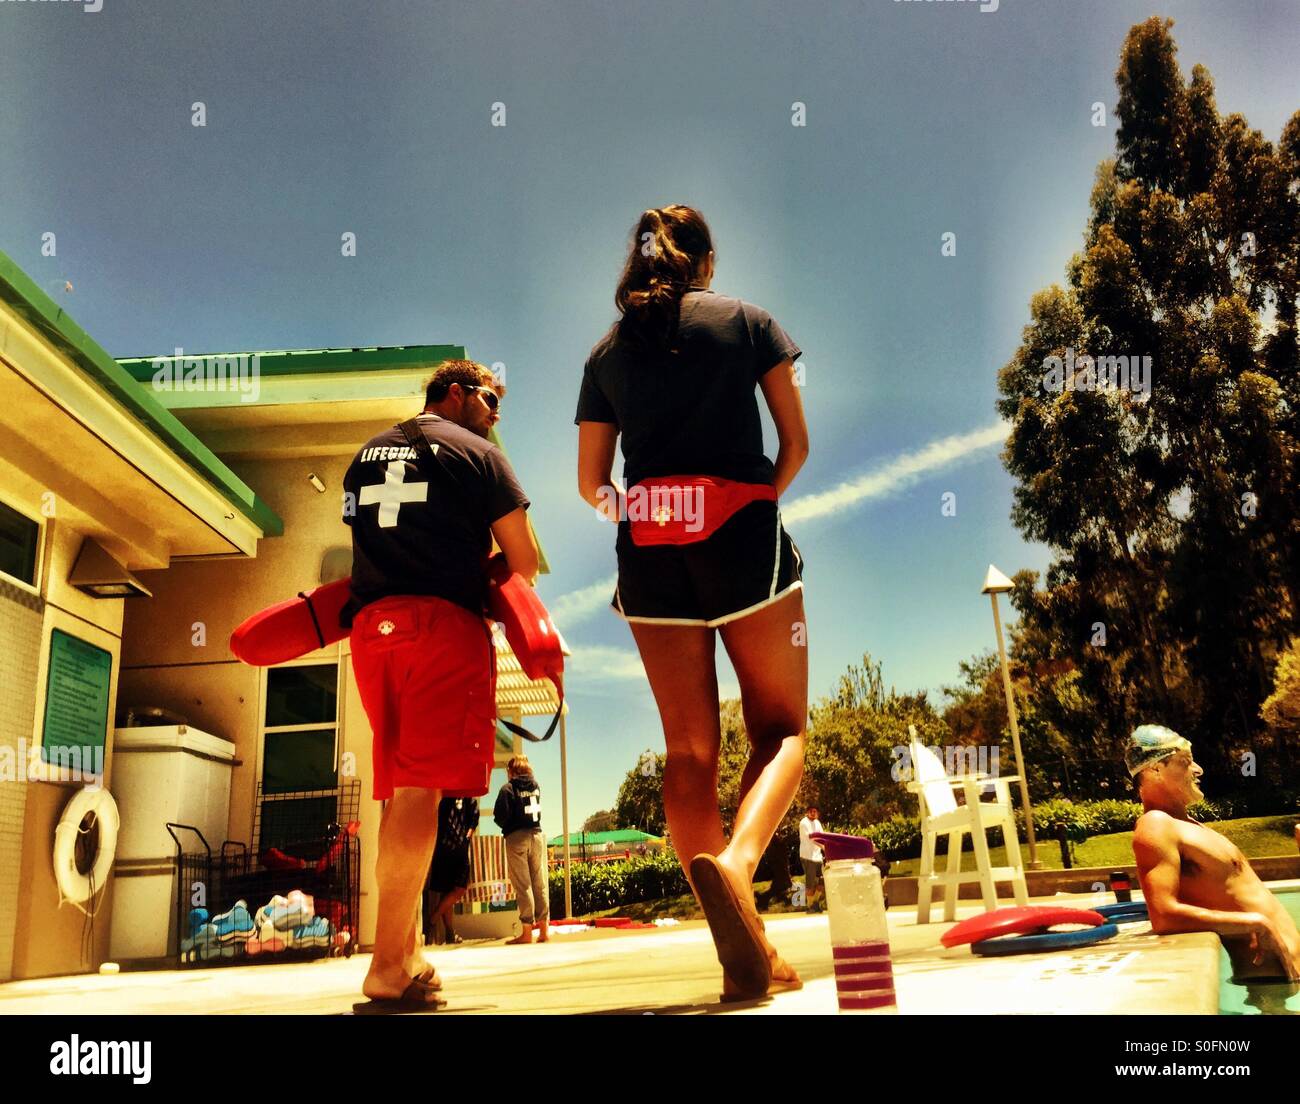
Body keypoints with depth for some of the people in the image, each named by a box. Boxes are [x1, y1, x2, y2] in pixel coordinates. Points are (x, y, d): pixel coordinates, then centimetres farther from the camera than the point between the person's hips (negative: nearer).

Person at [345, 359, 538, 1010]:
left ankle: (407, 957, 10)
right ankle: (387, 971, -16)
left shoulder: (365, 455, 23)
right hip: (441, 622, -6)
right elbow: (524, 559, 3)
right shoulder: (475, 452, 5)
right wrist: (483, 578, 22)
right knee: (422, 785, -12)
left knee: (399, 788, 9)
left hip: (371, 625, 6)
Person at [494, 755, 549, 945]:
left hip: (516, 837, -4)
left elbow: (500, 816, -12)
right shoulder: (536, 786, 9)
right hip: (537, 835, 4)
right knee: (540, 883, 7)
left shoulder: (508, 788, -7)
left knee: (523, 885, -1)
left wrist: (506, 827, 8)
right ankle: (544, 928, 9)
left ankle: (527, 931, -1)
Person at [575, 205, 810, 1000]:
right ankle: (735, 859, -25)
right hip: (742, 538, -2)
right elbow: (796, 443, 7)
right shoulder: (747, 320, 8)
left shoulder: (607, 352, 14)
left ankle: (747, 955, 0)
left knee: (689, 747, 5)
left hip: (649, 554, 3)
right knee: (782, 727, 6)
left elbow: (590, 482, 14)